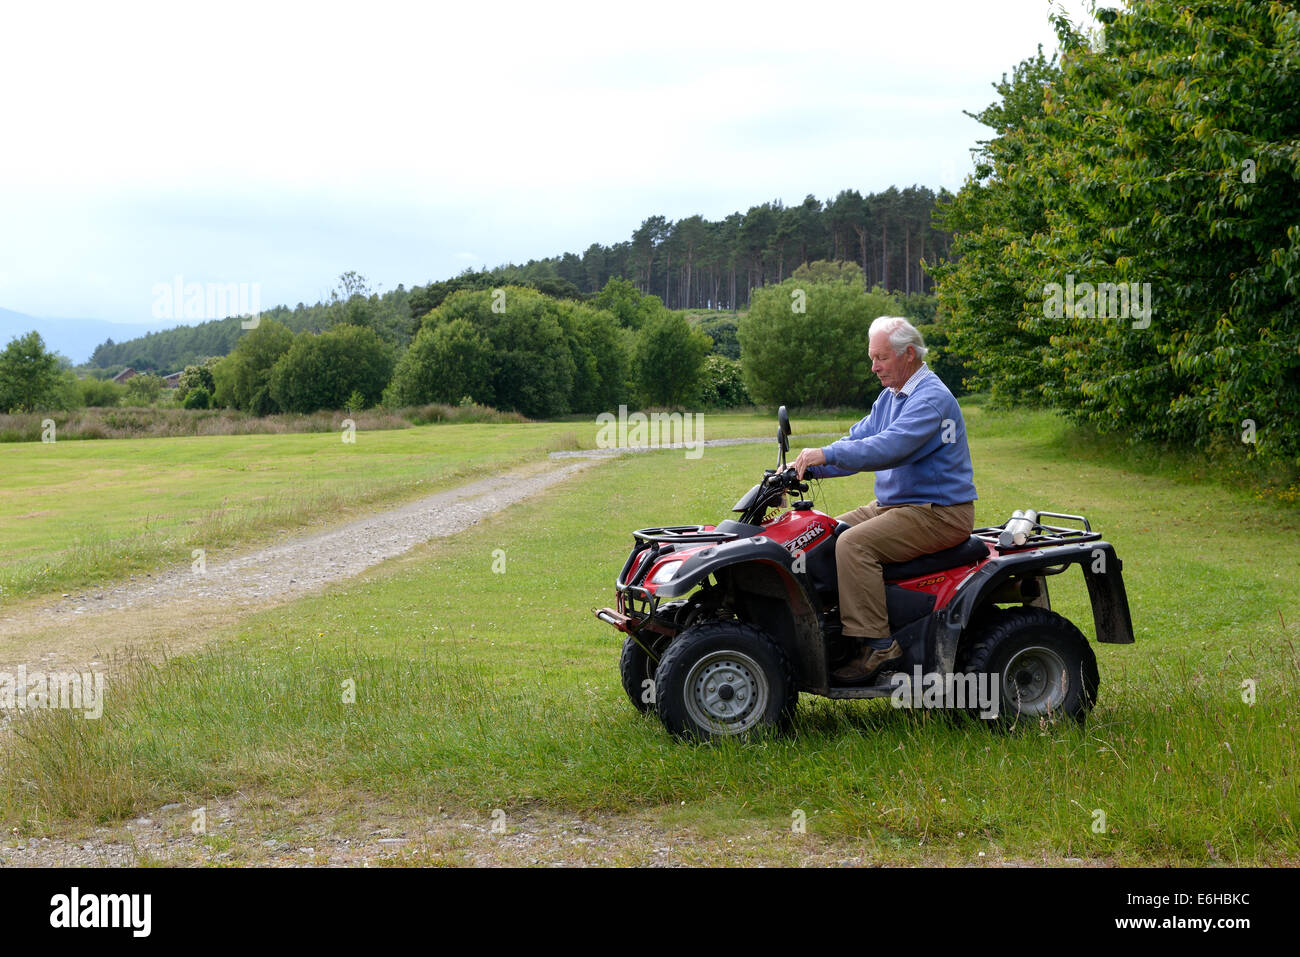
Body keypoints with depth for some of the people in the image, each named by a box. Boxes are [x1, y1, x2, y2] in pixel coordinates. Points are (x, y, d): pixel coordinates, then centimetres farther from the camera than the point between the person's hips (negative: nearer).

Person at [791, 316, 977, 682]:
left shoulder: (931, 398, -17)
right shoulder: (890, 397, 15)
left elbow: (888, 448, -30)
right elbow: (857, 440, 12)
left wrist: (828, 454, -33)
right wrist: (809, 468, -3)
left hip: (939, 514, -10)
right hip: (895, 505, 10)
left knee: (853, 544, -26)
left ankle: (877, 644, -24)